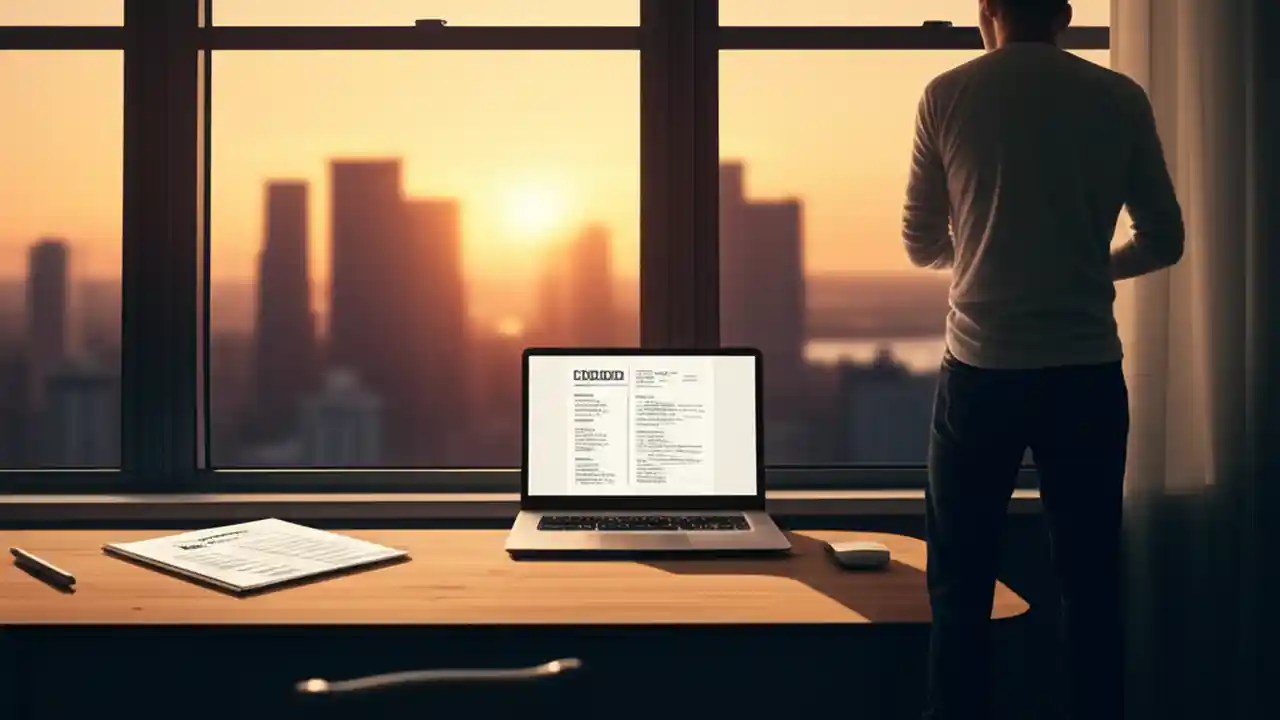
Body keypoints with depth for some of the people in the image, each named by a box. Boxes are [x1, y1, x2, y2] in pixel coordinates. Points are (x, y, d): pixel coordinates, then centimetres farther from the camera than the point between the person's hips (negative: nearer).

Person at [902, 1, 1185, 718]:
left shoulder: (949, 95, -1)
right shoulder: (1120, 98, 2)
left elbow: (922, 243, 6)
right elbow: (1164, 240, 6)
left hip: (982, 370, -1)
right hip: (1087, 372, 1)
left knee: (963, 584, 9)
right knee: (1092, 581, 12)